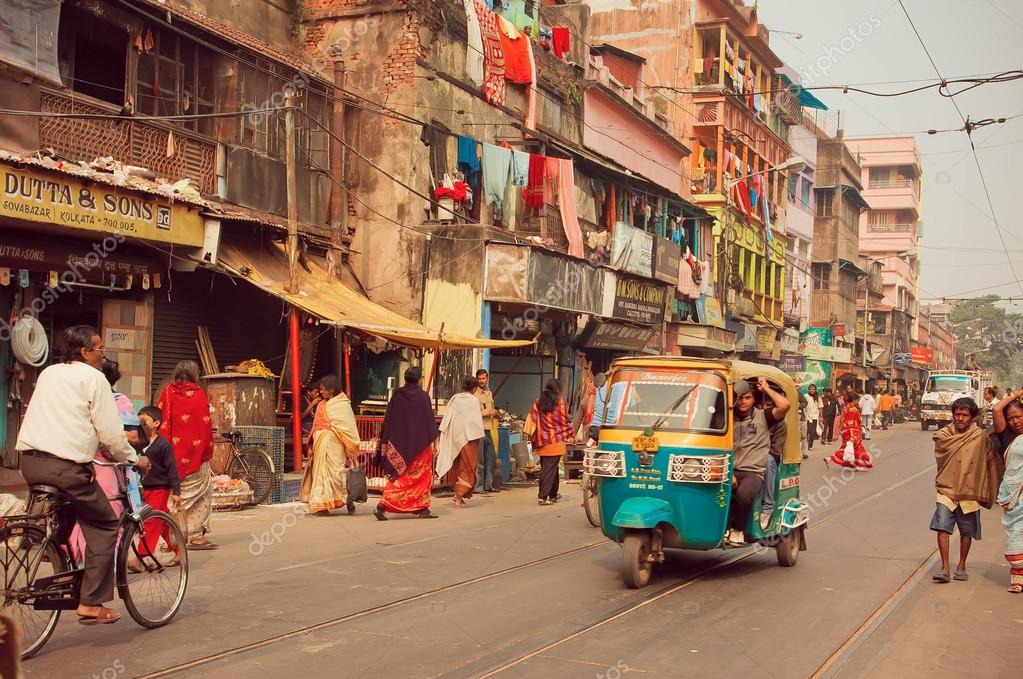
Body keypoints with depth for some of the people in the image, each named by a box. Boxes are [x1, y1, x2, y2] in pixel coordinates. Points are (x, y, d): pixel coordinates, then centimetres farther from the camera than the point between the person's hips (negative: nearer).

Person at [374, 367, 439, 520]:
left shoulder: (397, 395, 1)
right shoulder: (423, 397, -8)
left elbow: (388, 420, 4)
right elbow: (430, 420, -7)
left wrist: (385, 442, 10)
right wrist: (433, 441, -2)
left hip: (399, 443, 3)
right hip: (420, 444, -3)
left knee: (399, 476, 13)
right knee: (421, 475, 8)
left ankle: (383, 504, 4)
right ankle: (422, 508, 10)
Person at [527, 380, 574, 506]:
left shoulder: (537, 403, 4)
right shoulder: (560, 403, -5)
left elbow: (531, 419, 3)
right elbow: (566, 421, 0)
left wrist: (533, 438, 10)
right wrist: (569, 436, 15)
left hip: (542, 442, 4)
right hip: (556, 442, -4)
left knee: (545, 468, 15)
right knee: (550, 469, -2)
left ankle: (553, 494, 26)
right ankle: (543, 496, -8)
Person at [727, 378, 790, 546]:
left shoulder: (762, 417, 10)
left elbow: (784, 405, -9)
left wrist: (765, 388, 3)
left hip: (754, 472, -2)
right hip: (732, 470, 2)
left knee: (743, 494, -35)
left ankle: (738, 529, -11)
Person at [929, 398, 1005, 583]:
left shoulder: (981, 437, -2)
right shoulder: (943, 435, -1)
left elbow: (993, 462, 3)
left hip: (970, 492, 1)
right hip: (947, 490, -1)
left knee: (967, 532, 11)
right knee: (942, 527, -12)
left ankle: (961, 566, 28)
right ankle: (944, 568, -5)